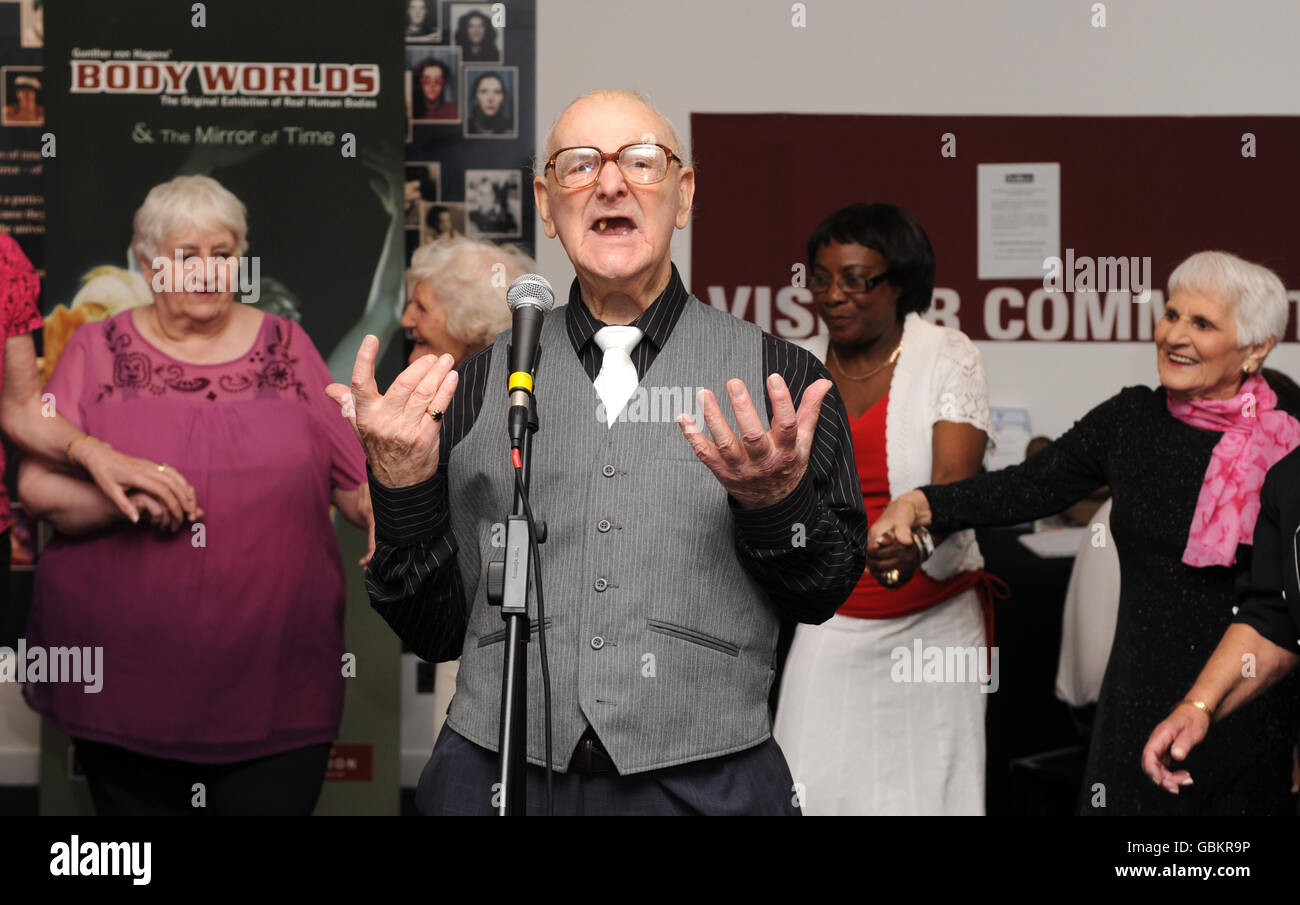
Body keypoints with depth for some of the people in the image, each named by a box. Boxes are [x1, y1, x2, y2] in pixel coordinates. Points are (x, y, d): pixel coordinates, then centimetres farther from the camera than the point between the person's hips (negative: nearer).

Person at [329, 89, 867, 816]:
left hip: (704, 782, -1)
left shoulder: (778, 376, 3)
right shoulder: (479, 385, 8)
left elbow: (825, 595, 5)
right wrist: (402, 487, -7)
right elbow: (435, 631, 8)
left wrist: (776, 502, -13)